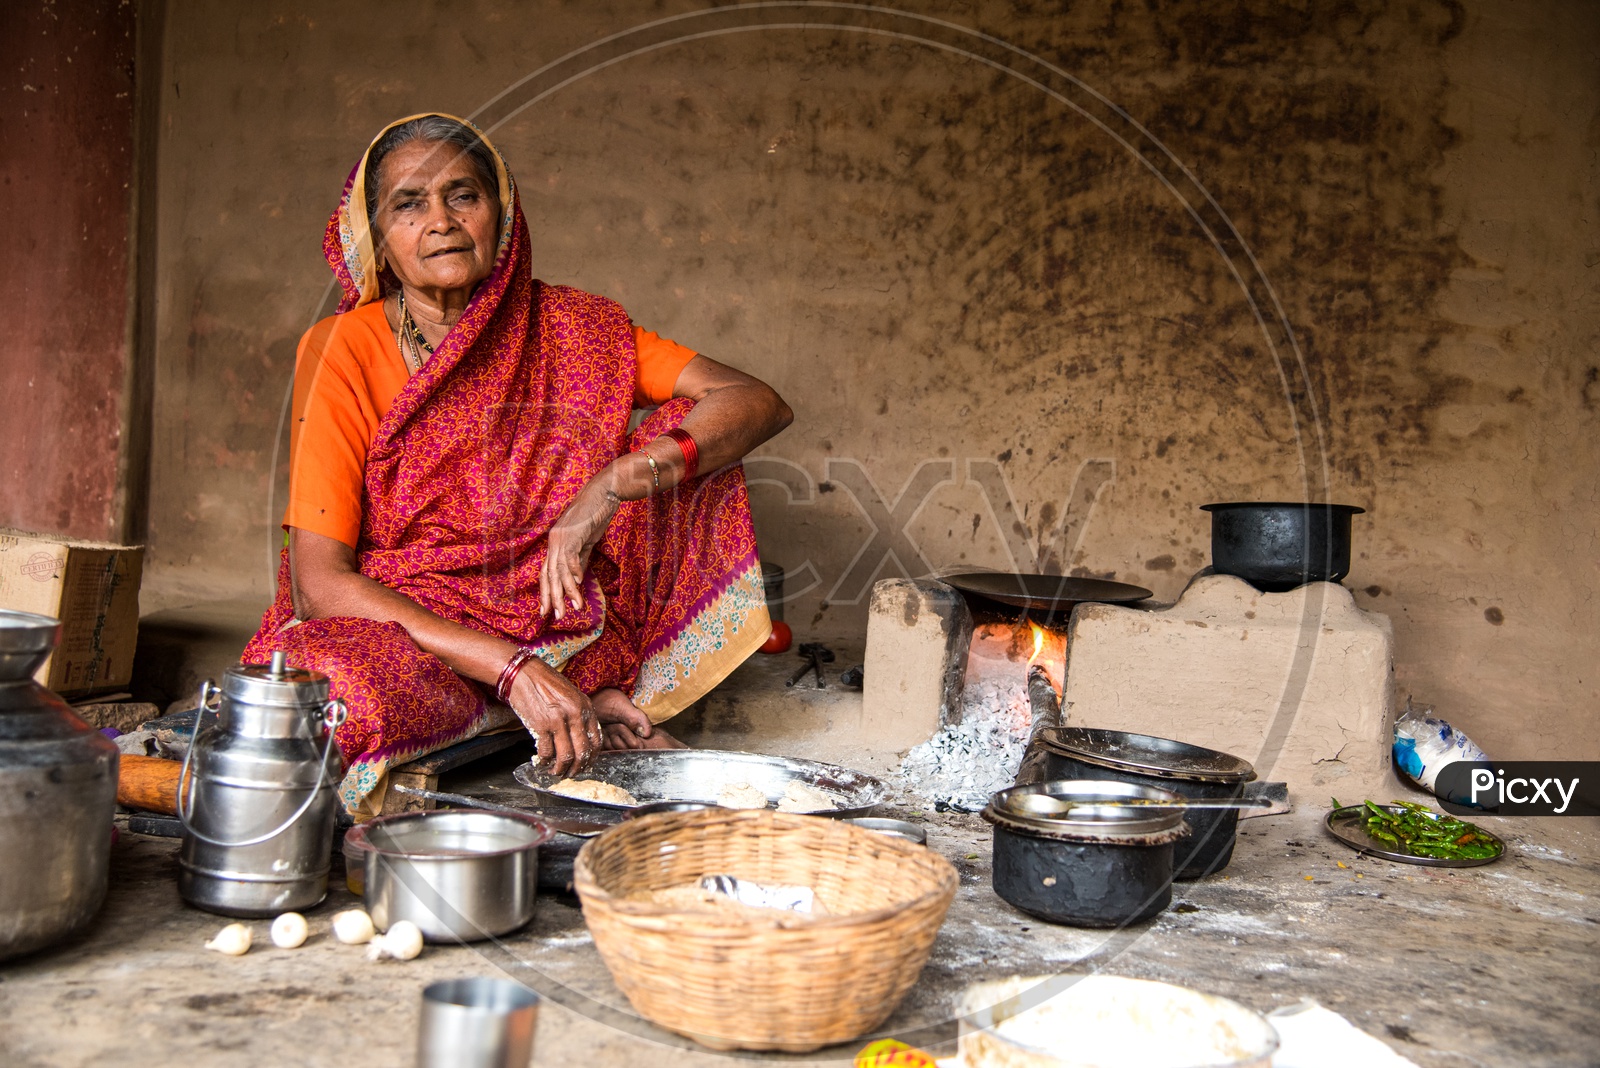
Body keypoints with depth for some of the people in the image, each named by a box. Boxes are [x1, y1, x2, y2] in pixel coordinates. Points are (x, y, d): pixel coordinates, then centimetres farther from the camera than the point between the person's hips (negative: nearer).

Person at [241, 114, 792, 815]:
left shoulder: (573, 329, -2)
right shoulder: (351, 350, -9)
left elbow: (760, 402, -9)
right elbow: (319, 583, -17)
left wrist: (612, 485, -25)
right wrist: (514, 670, -28)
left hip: (561, 622, 3)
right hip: (395, 633, -2)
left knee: (687, 434, -11)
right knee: (348, 692, -38)